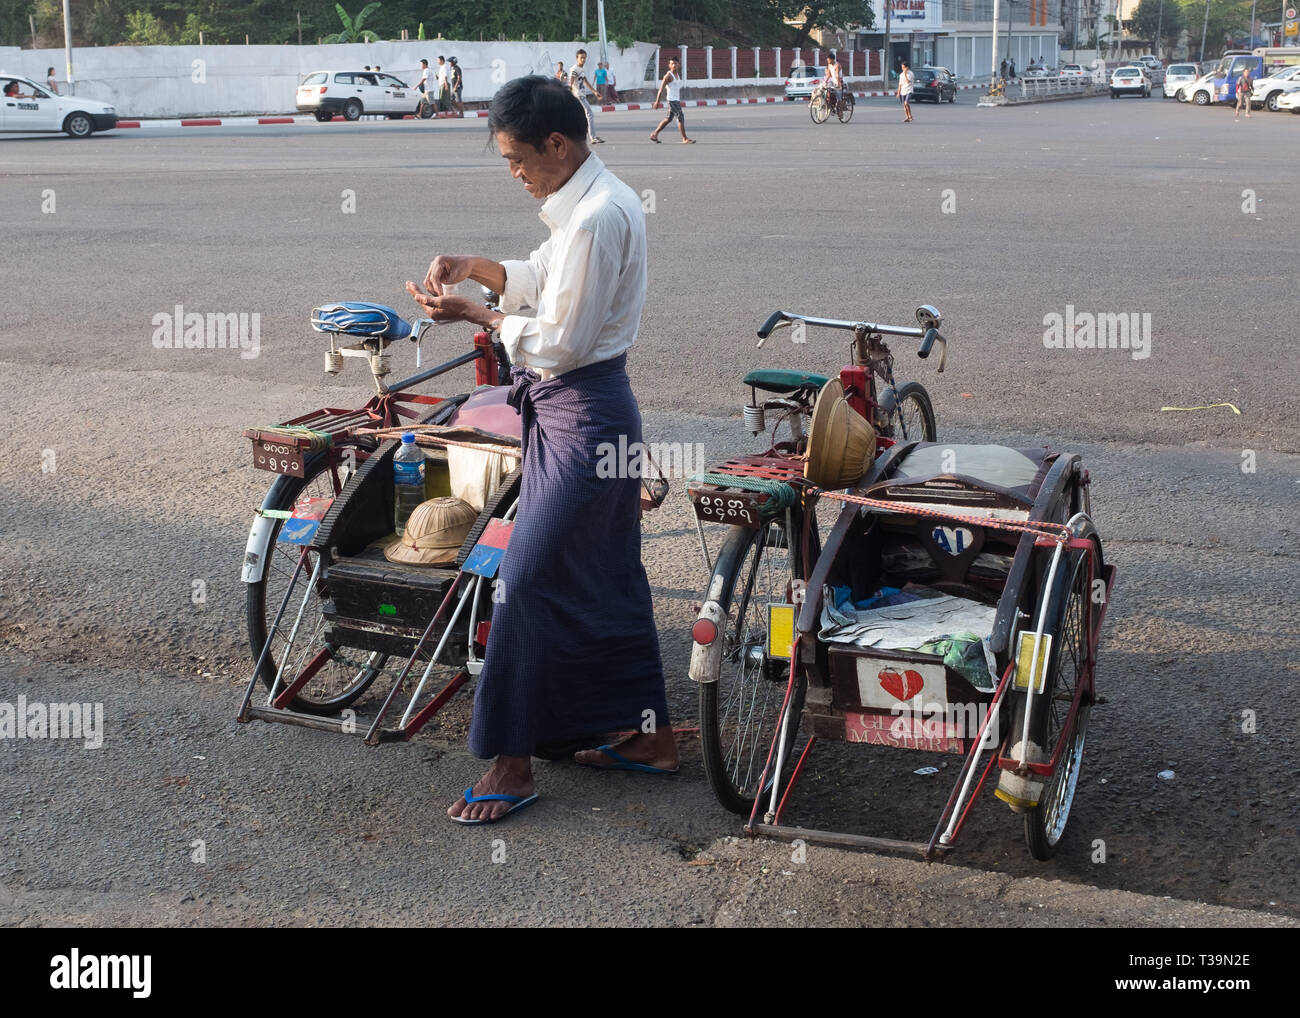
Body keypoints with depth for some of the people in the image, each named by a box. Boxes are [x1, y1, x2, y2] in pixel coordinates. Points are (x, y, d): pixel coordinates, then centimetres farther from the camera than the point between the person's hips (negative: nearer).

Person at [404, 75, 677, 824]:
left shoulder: (598, 218, -21)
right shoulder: (587, 202, 11)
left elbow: (561, 340, -21)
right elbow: (547, 279, 22)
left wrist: (472, 313, -13)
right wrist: (475, 267, 8)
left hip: (582, 416, -11)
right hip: (580, 408, 11)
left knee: (530, 580, -6)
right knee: (609, 578, 16)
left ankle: (510, 761, 4)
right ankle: (650, 734, 27)